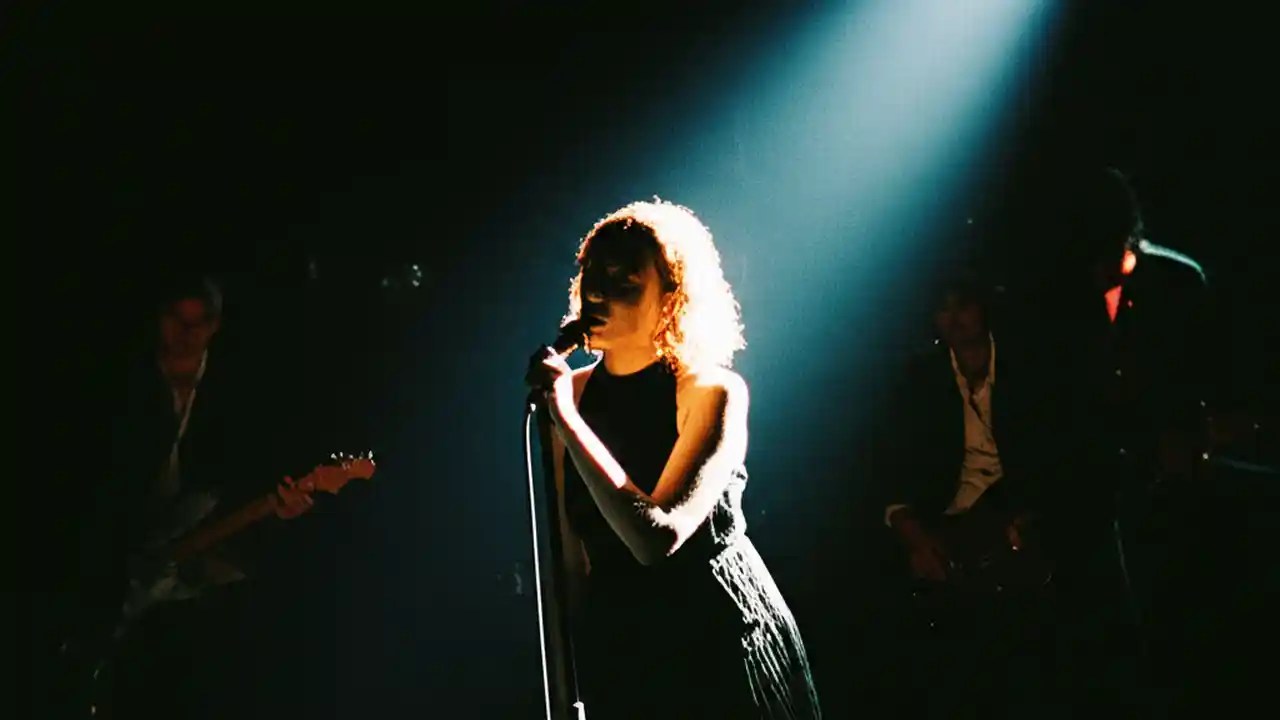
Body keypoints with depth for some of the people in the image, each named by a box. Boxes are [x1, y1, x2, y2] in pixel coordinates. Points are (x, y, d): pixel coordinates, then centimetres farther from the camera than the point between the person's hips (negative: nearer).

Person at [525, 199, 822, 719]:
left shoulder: (713, 391, -15)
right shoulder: (570, 390, -2)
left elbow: (656, 539, -27)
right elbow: (571, 555, 5)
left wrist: (566, 418, -25)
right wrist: (567, 677, 8)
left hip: (720, 640, -4)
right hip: (615, 651, 4)